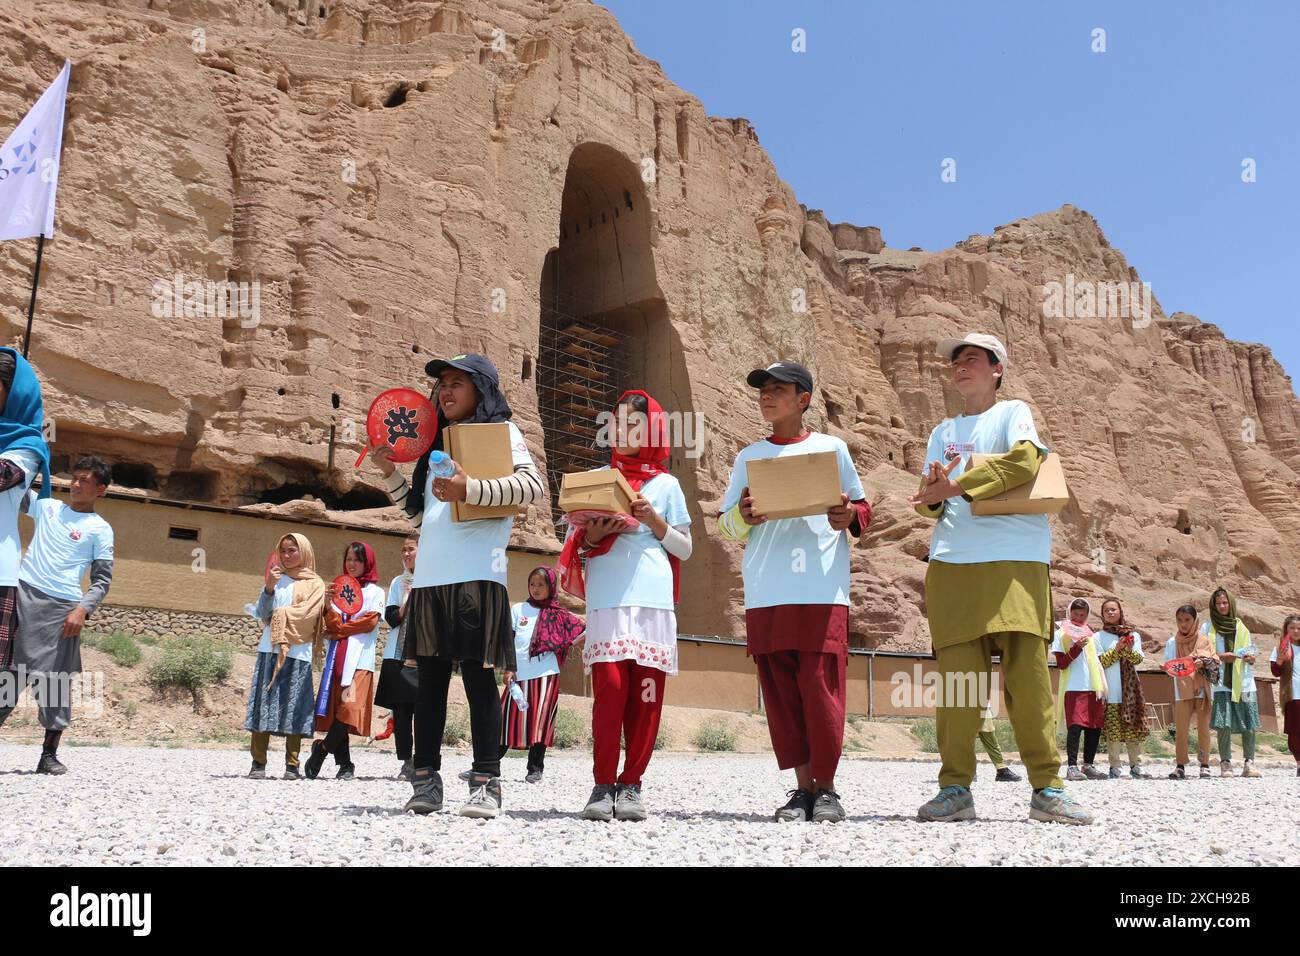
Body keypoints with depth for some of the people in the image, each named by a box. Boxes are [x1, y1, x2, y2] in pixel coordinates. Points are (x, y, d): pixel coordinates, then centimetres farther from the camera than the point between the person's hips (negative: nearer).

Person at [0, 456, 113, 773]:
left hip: (62, 607, -3)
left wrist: (83, 609, -13)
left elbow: (103, 580, 2)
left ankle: (49, 754, 3)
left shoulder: (100, 529, 5)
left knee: (55, 678, -3)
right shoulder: (47, 506, 16)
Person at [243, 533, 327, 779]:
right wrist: (269, 588, -8)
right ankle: (258, 763, -1)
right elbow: (262, 614, 4)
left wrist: (280, 615, -2)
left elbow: (308, 614, -6)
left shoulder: (314, 583, 9)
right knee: (264, 704, -3)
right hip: (269, 650, 2)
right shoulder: (273, 579, 16)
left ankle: (292, 765, 2)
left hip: (298, 653, -2)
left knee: (294, 707, -2)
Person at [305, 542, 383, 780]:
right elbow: (333, 625, 8)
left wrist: (339, 631, -1)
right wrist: (328, 607, -10)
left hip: (360, 656, -4)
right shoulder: (338, 589, 19)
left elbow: (369, 622, -3)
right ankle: (345, 764, 5)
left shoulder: (375, 591, 9)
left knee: (349, 707, -17)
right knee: (335, 710, -1)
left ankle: (322, 749, 0)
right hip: (337, 656, 4)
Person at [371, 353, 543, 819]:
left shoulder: (501, 430, 6)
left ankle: (486, 782, -4)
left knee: (478, 676, -7)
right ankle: (426, 779, 11)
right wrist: (389, 472, 16)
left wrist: (471, 489, -21)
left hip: (477, 575, -6)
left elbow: (532, 484, -11)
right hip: (430, 578, 6)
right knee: (430, 678, 6)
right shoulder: (438, 441, 25)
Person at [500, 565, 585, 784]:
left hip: (546, 674, -1)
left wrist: (563, 646, -7)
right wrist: (507, 668, 1)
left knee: (540, 720, -2)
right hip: (519, 673, 1)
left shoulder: (558, 615, 9)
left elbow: (586, 631, 5)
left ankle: (535, 768, 6)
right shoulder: (518, 609, 12)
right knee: (508, 719, 0)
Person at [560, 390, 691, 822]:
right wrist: (596, 534, -5)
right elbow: (574, 542, 16)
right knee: (610, 687, -10)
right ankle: (603, 785, -2)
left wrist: (654, 520, -3)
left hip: (653, 600, 1)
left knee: (646, 693, -2)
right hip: (607, 600, 0)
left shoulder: (667, 485, 15)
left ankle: (631, 784, 6)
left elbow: (684, 548, 13)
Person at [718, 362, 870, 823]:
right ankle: (801, 788, 11)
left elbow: (862, 507, 14)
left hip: (822, 590, -3)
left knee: (821, 689, -6)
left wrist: (850, 517, -9)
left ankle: (826, 788, 7)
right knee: (781, 691, 2)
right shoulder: (749, 457, 17)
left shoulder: (831, 448, 11)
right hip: (765, 593, 3)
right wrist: (743, 516, -7)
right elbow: (726, 525, 17)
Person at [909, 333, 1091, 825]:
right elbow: (927, 506, 16)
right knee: (957, 675, -3)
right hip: (951, 563, 3)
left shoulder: (1014, 412, 12)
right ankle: (956, 788, 1)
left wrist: (956, 486, -11)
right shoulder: (942, 432, 24)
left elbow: (1024, 461, -10)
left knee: (1027, 671, -9)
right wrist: (933, 490, -8)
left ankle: (1046, 789, -3)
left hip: (1014, 561, -3)